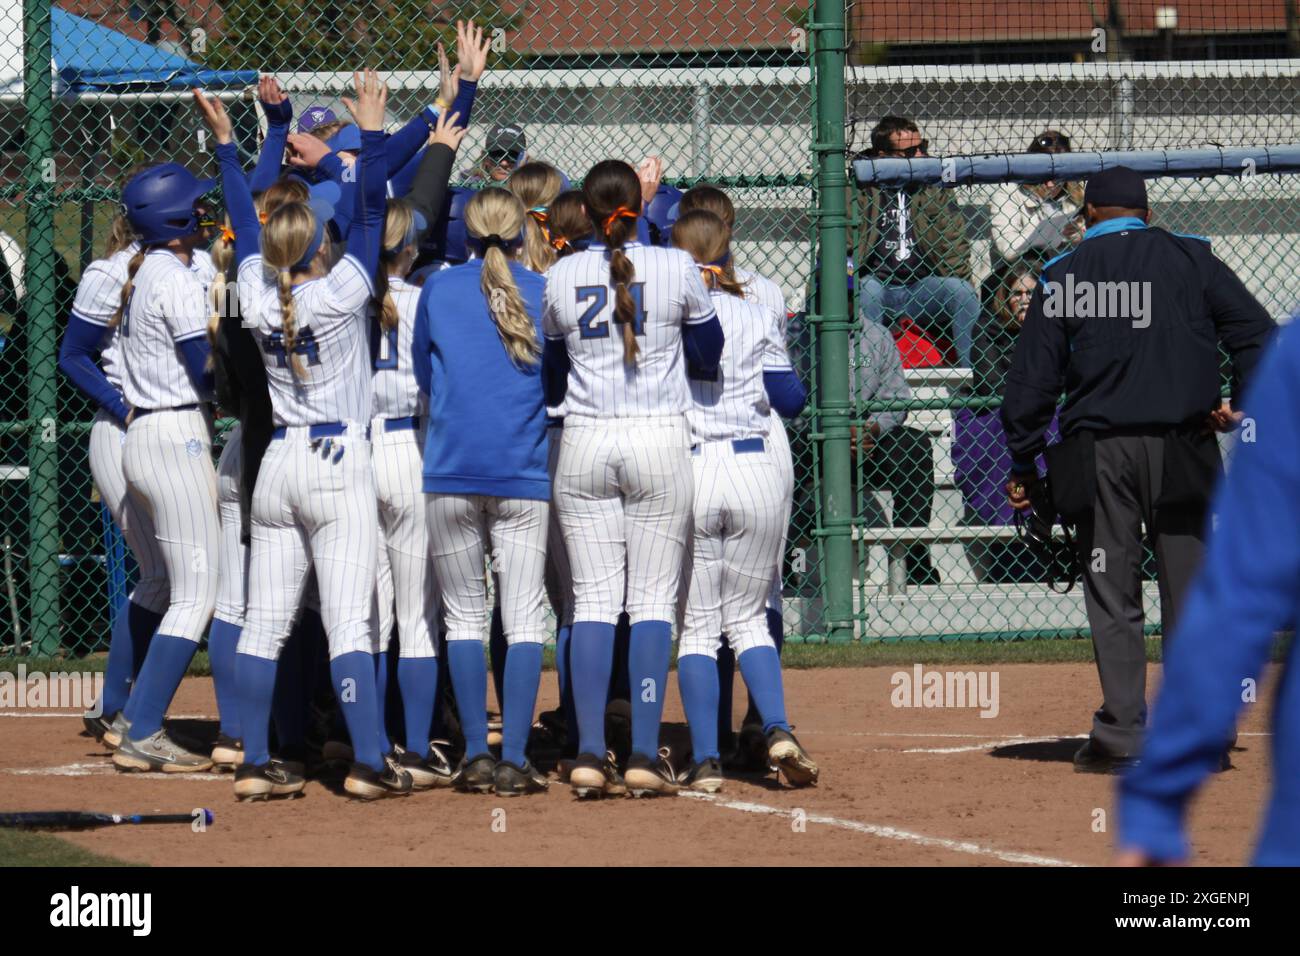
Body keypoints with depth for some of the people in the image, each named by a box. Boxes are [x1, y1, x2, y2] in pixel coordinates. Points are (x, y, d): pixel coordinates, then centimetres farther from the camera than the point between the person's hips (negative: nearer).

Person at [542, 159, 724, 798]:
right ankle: (645, 757, -4)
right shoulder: (676, 268, -4)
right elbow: (708, 357, 8)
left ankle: (589, 756, -2)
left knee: (593, 600, 5)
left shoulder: (559, 278, 1)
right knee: (653, 599, 1)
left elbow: (550, 380, 11)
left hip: (584, 442, 2)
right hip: (660, 440, -2)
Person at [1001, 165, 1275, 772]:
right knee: (1190, 590, 6)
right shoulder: (1190, 259, 7)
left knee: (1111, 596, 3)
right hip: (1180, 449, 1)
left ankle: (1123, 735, -2)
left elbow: (1033, 376, 3)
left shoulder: (1063, 275, 5)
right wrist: (1242, 405, 7)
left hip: (1100, 452, -1)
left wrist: (1023, 463, 8)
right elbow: (1256, 331, 1)